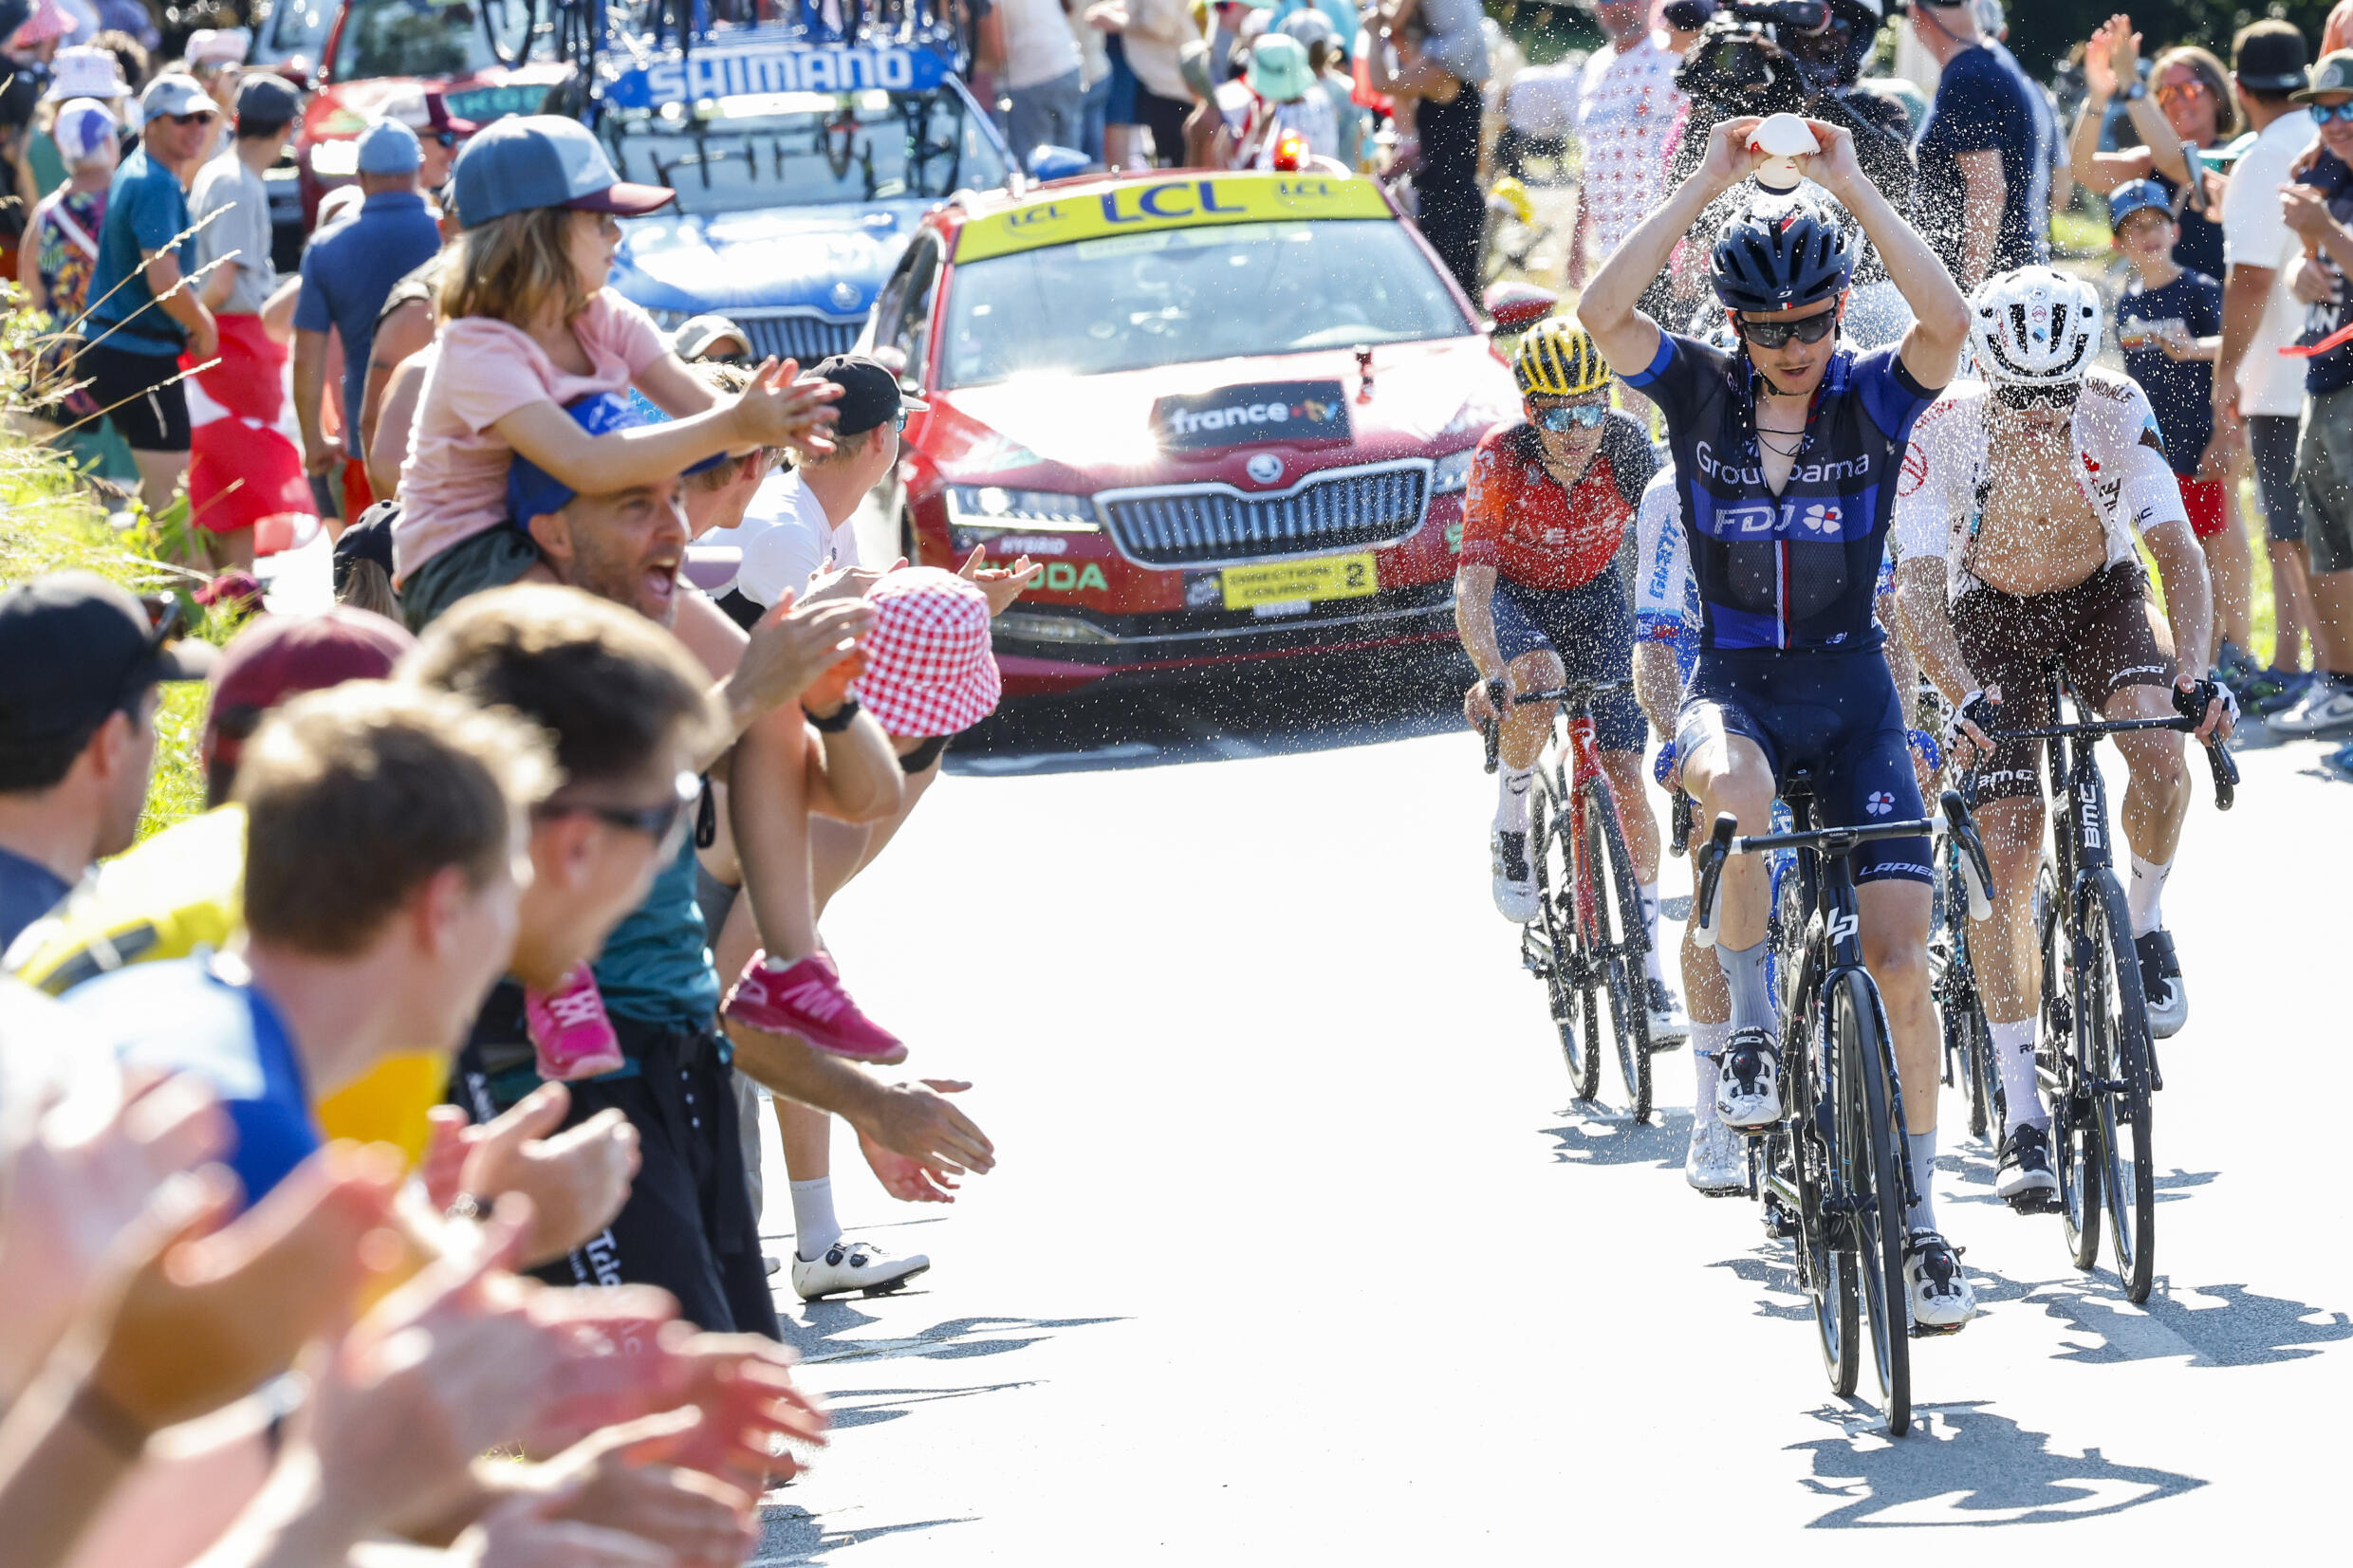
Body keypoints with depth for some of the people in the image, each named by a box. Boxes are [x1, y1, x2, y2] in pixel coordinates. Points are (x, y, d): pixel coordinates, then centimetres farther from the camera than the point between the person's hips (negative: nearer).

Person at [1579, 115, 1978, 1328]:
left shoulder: (1871, 399, -3)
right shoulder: (1701, 394, -1)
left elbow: (1947, 320, -25)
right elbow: (1601, 313, -19)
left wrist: (1852, 187, -24)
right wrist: (1706, 185, -21)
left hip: (1851, 691, 1)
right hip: (1733, 686, 0)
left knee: (1899, 959, -8)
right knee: (1740, 793, -38)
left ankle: (1920, 1215, 5)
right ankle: (1750, 1028, -16)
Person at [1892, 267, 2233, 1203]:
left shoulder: (2117, 411, -24)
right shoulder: (1945, 431, -27)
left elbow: (2177, 549, -28)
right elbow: (1919, 587, -32)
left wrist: (2193, 671, -44)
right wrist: (1966, 696, -49)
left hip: (2102, 594, 1)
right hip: (1991, 616, -1)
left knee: (2159, 749, -31)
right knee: (2007, 862, -11)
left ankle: (2144, 924, 0)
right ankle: (2022, 1117, -6)